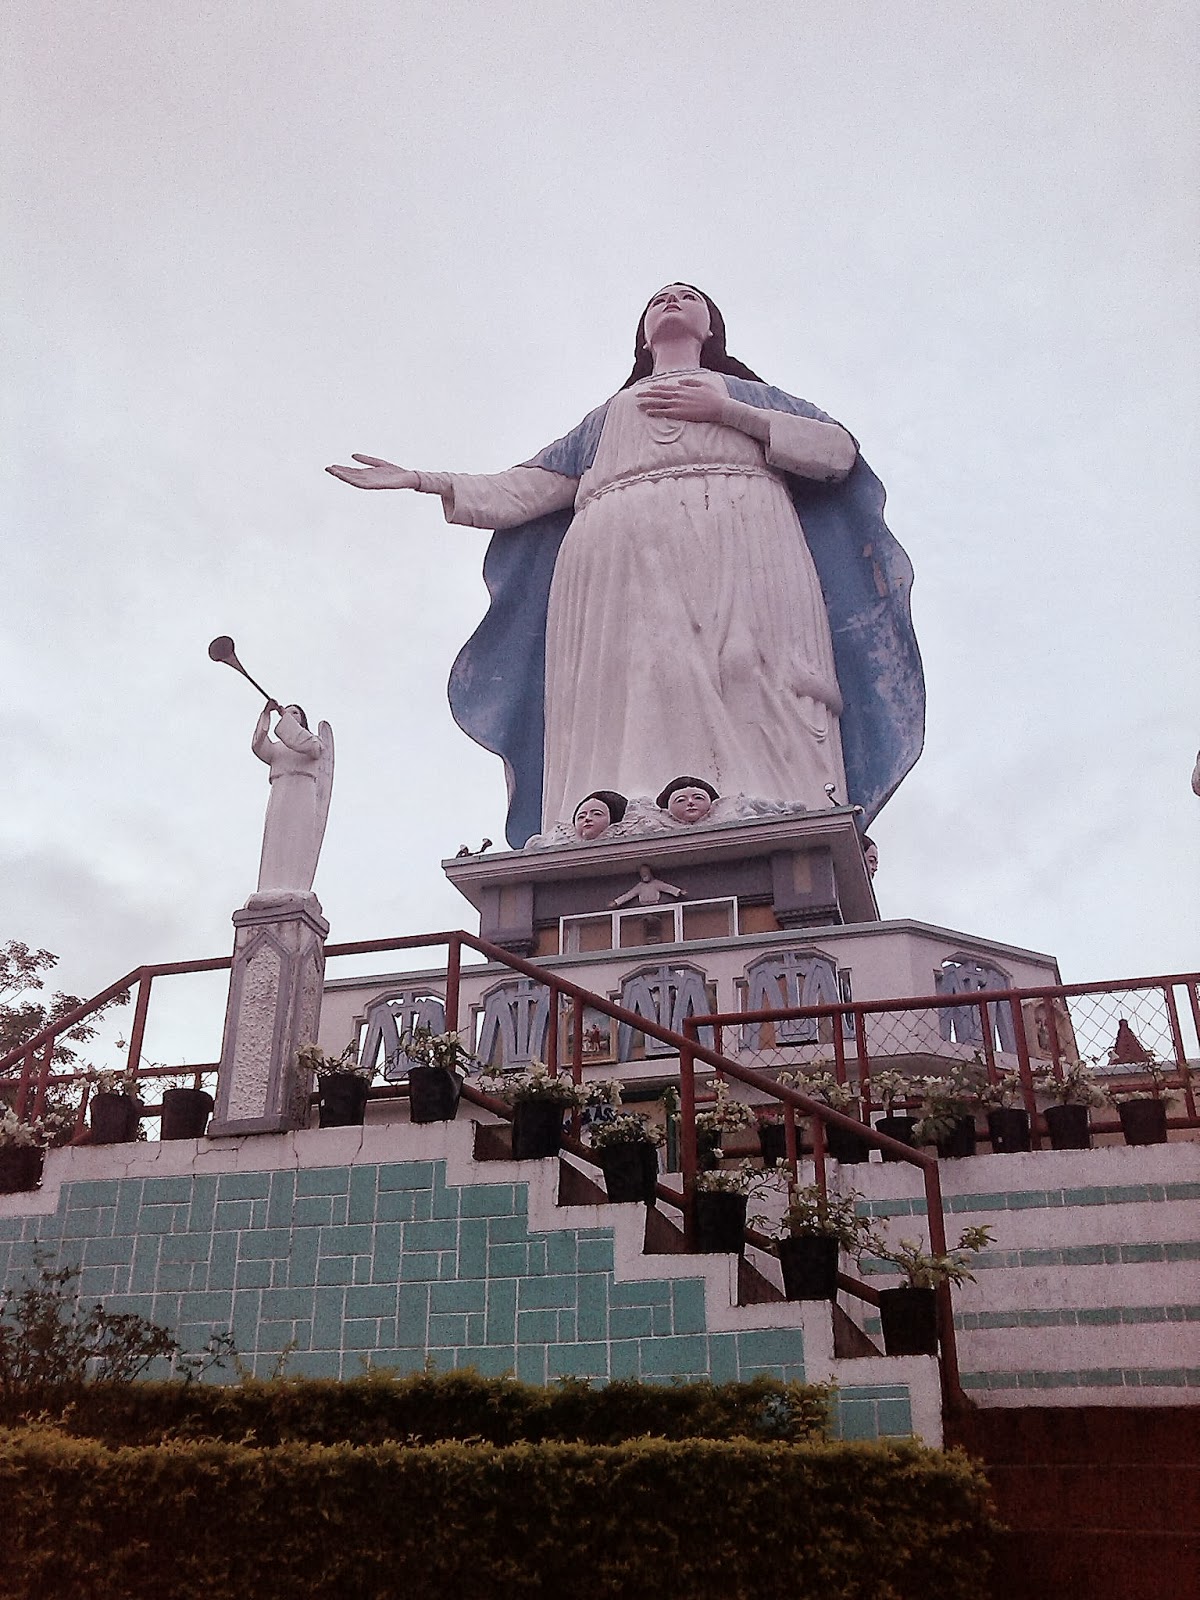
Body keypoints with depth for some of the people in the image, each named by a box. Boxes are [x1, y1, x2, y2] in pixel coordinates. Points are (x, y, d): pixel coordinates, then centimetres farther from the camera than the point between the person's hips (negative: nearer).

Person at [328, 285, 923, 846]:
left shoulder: (750, 393, 33)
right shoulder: (606, 417, 40)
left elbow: (840, 449, 16)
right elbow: (529, 488, 28)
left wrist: (727, 413, 6)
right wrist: (421, 480, 20)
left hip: (736, 551, -1)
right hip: (624, 560, 2)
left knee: (747, 696, -25)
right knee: (636, 701, -23)